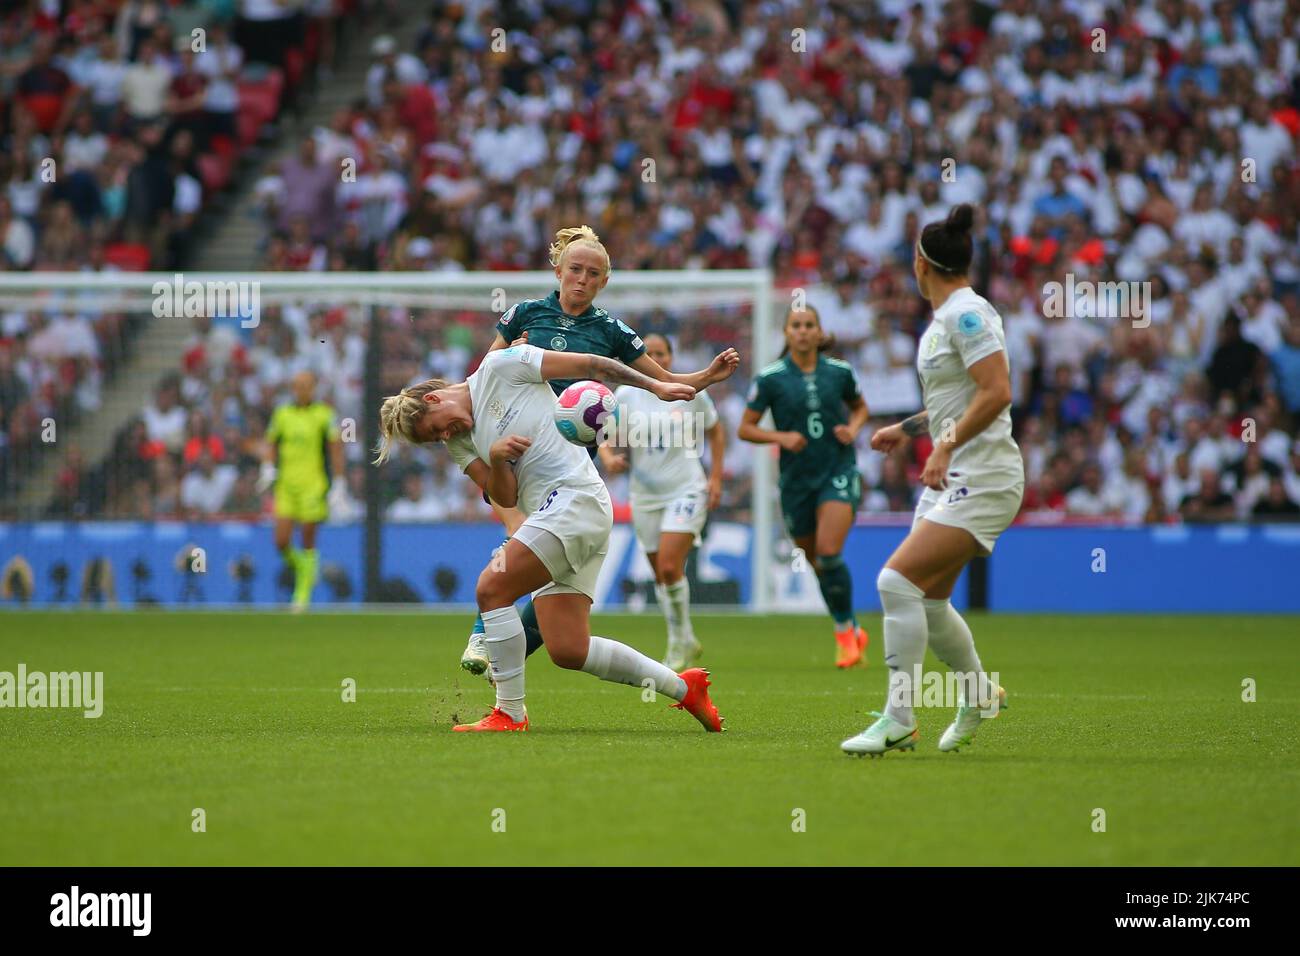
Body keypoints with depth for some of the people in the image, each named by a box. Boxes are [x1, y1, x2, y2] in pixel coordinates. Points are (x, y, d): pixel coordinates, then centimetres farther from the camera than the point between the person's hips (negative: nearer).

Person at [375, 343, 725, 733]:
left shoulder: (500, 367, -2)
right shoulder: (459, 442, 17)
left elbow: (590, 365, -1)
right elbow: (505, 497, 6)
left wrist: (655, 386, -4)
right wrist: (496, 457, -14)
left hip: (575, 494, -8)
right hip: (545, 514, 8)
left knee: (491, 588, -18)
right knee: (568, 650, 0)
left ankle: (510, 713, -11)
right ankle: (682, 686, 13)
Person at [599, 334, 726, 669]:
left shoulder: (691, 393, -2)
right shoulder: (624, 397, 0)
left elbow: (716, 432, 10)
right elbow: (606, 440, 4)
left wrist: (716, 477, 3)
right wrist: (609, 458, -20)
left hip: (686, 491, -3)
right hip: (645, 496, 3)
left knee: (670, 567, -18)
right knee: (661, 576, 8)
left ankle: (681, 639, -1)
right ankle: (684, 643, 25)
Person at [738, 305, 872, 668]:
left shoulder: (840, 372, 0)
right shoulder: (770, 378, -4)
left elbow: (860, 407, 19)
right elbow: (745, 429, 0)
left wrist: (852, 428, -2)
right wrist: (781, 437, -17)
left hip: (838, 472, -1)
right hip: (796, 477, 1)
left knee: (829, 553, -20)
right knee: (817, 563, 9)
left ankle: (845, 629, -3)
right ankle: (854, 633, 28)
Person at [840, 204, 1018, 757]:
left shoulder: (967, 314, -14)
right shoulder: (943, 318, 15)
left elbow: (996, 393, -23)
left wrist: (946, 445, -25)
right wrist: (908, 428, 27)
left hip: (983, 478, -10)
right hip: (952, 478, 10)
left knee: (897, 581, -18)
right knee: (927, 600, 13)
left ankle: (898, 721, -16)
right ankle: (979, 697, 34)